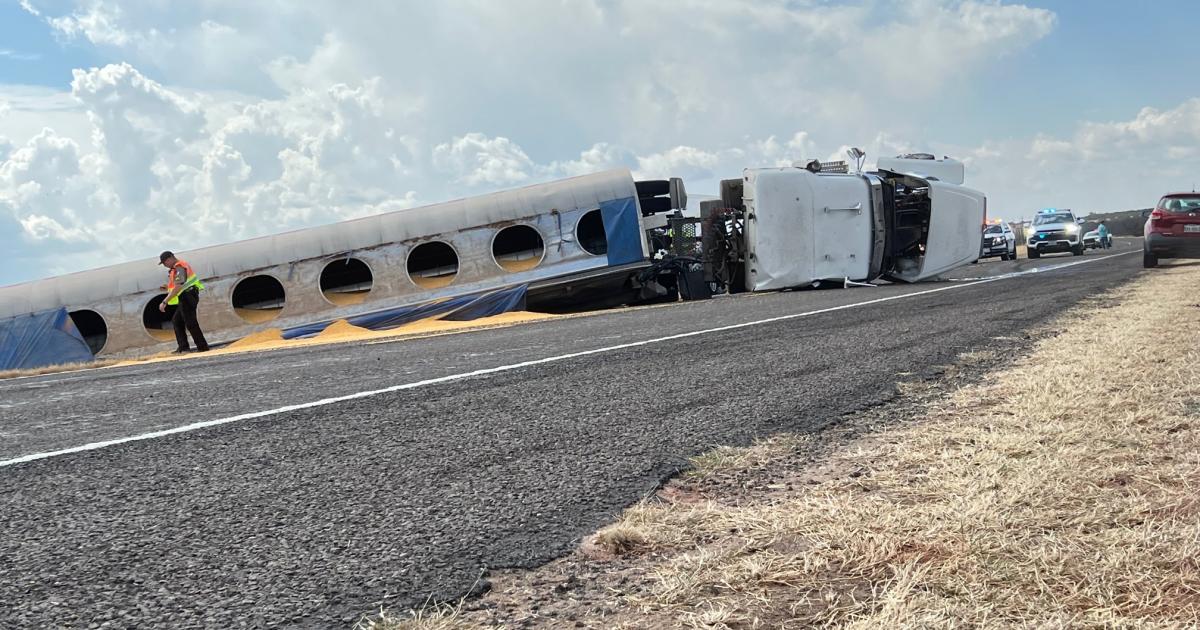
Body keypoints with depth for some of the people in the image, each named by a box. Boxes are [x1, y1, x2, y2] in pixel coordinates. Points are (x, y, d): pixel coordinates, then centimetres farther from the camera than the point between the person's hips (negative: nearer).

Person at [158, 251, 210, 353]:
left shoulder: (179, 268, -17)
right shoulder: (179, 266, 16)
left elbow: (178, 288, -26)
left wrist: (164, 302, -27)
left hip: (187, 298, -11)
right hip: (186, 299, 11)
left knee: (190, 323, -7)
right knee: (176, 321, 16)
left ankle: (203, 347, -4)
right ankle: (183, 347, 16)